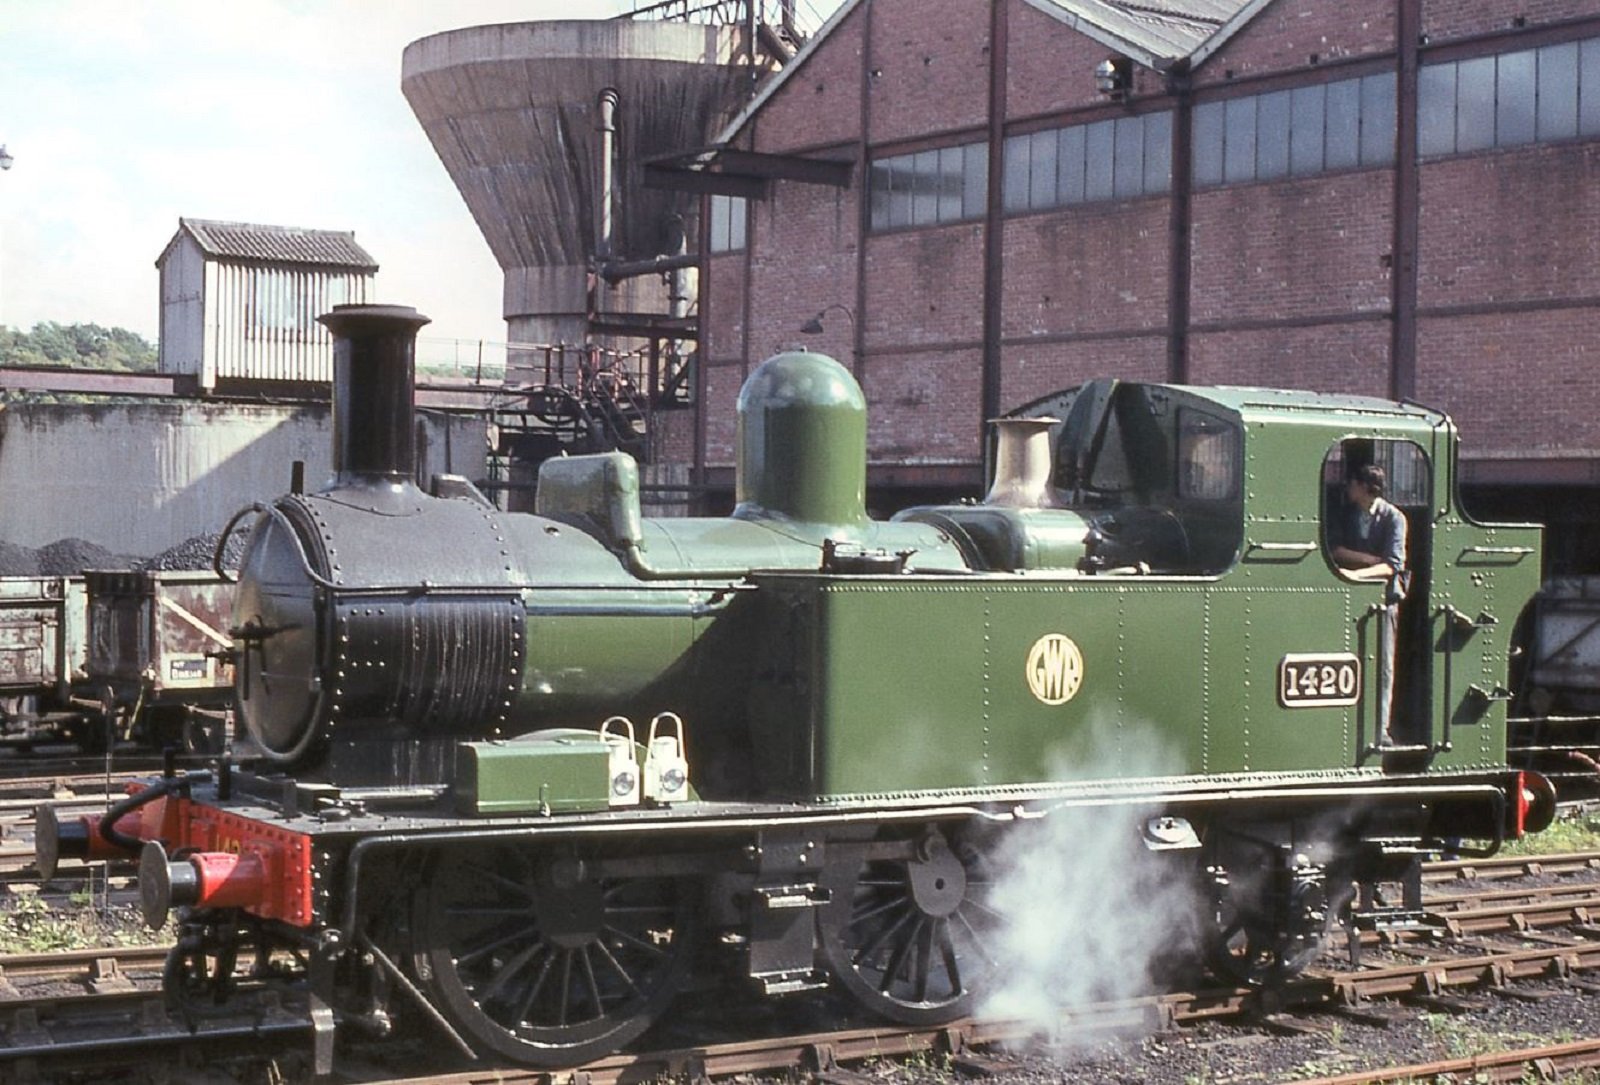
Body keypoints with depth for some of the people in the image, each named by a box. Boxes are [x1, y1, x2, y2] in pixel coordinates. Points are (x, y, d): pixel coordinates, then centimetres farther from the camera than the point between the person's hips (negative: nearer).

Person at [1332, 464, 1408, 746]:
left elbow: (1392, 565, -11)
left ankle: (1381, 728, -3)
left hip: (1384, 595, -4)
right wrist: (1372, 559, -9)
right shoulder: (1348, 514, 14)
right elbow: (1337, 551, 3)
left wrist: (1357, 572, -24)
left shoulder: (1393, 518, -2)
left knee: (1383, 663, -4)